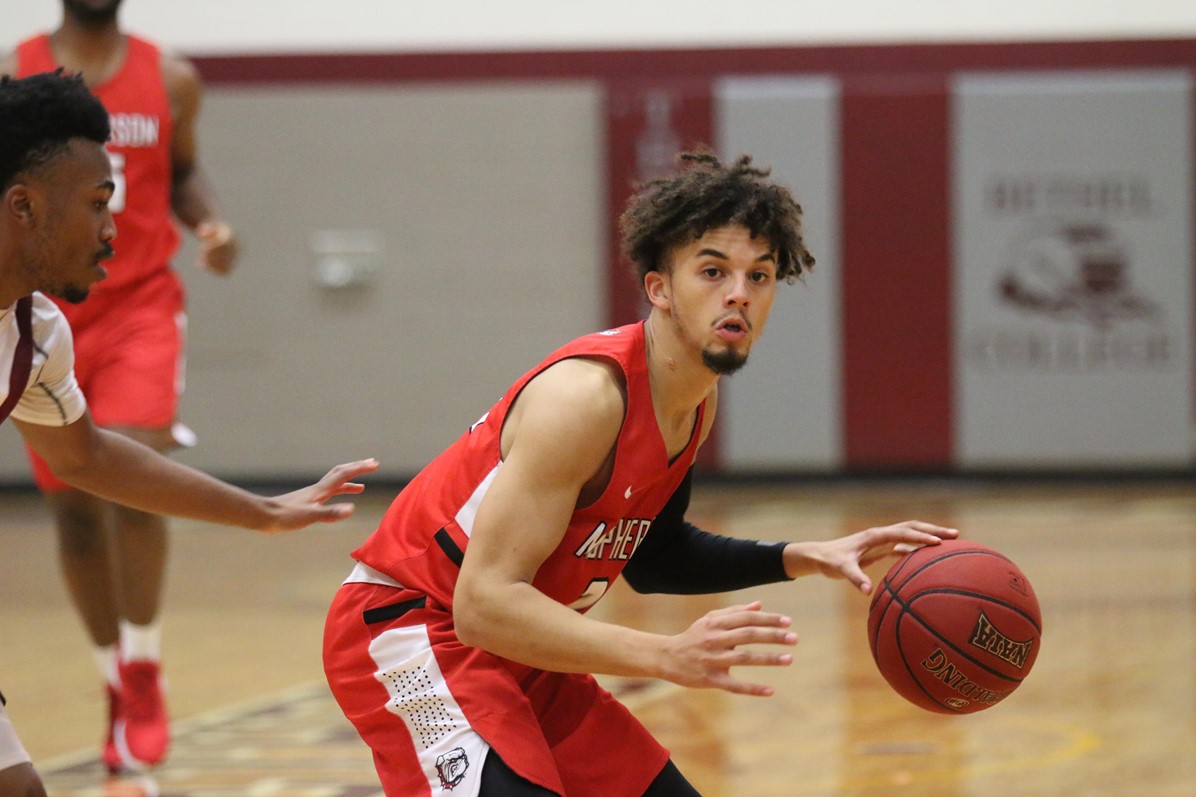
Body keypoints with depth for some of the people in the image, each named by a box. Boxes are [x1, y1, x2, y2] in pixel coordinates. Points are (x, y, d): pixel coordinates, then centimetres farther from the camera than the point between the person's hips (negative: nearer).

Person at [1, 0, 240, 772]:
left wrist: (211, 221, -4)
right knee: (74, 507, 7)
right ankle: (118, 682, 25)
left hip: (140, 308, -1)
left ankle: (144, 672, -6)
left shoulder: (171, 80, 1)